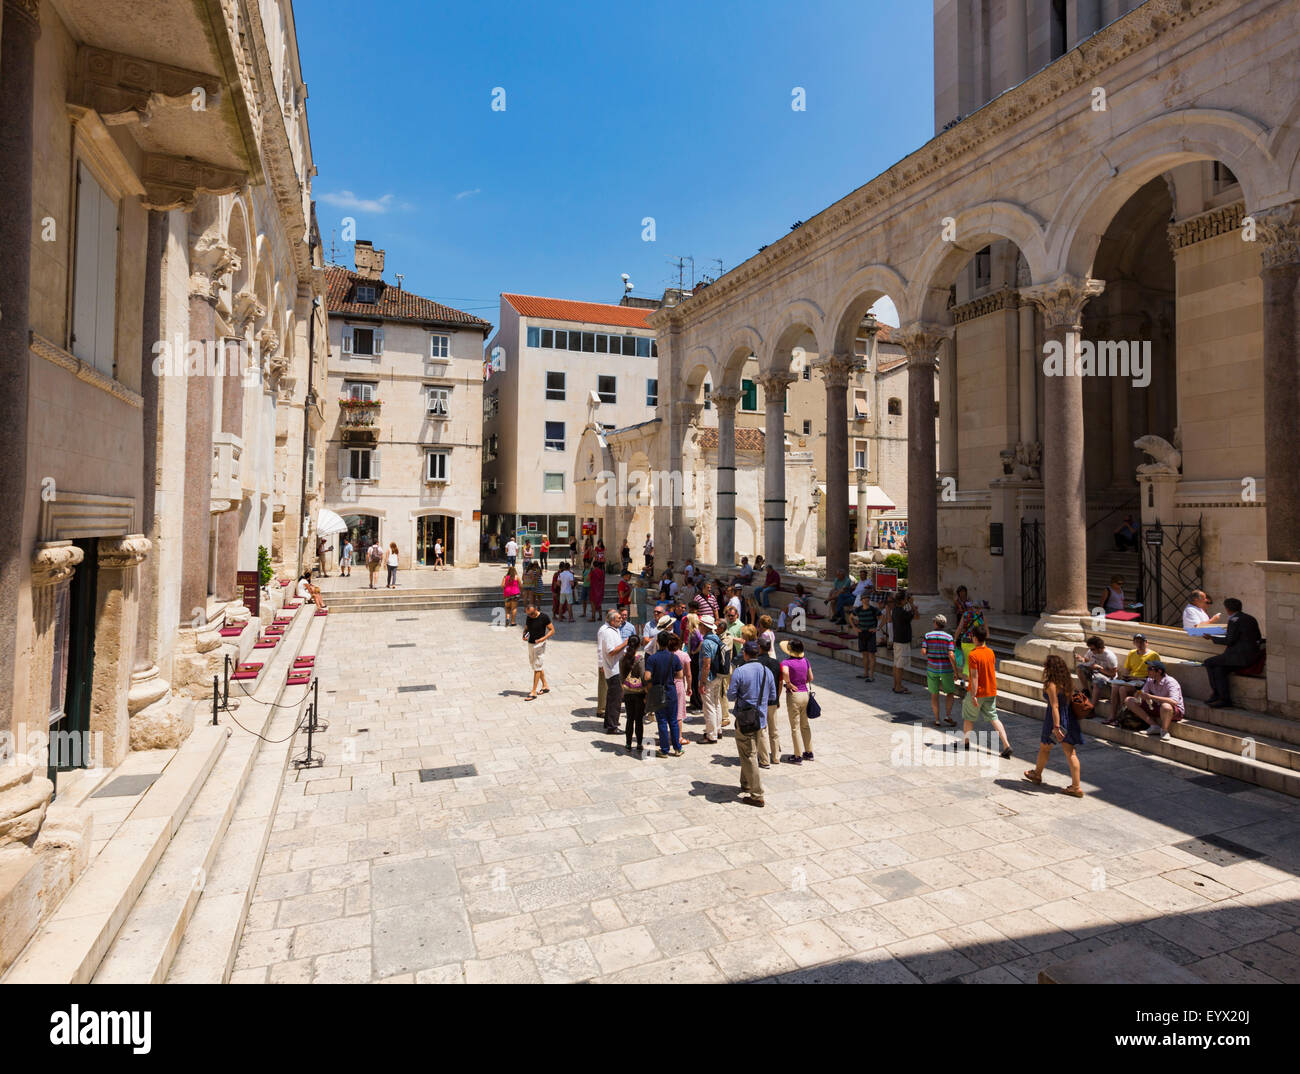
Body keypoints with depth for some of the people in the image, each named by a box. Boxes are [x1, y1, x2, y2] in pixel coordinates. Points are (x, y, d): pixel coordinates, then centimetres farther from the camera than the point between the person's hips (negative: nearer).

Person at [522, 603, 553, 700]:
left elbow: (552, 630, -9)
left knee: (537, 668, -6)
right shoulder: (528, 618, 3)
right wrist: (524, 635, -6)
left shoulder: (544, 617, -13)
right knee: (538, 667, 16)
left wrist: (543, 638, -22)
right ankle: (545, 686, 31)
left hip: (540, 645, -7)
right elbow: (526, 629, 16)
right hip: (530, 644, 7)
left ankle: (533, 693, -3)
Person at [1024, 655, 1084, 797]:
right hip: (1069, 719, 7)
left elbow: (1055, 706, -23)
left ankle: (1037, 774, 34)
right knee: (1071, 753, 6)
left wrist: (1056, 726, -24)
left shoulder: (1051, 685, -18)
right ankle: (1076, 787, 6)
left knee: (1044, 747, 15)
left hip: (1056, 720, -7)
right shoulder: (1066, 682, 5)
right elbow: (1067, 701, 15)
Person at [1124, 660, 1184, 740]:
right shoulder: (1150, 680, -1)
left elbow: (1174, 702, -38)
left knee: (1166, 706, -44)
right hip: (1156, 707, 7)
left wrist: (1151, 697, -40)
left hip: (1174, 711, -7)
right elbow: (1142, 694, 2)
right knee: (1129, 700, -5)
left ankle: (1164, 730, -14)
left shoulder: (1171, 682, -23)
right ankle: (1154, 725, -9)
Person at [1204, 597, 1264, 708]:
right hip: (1253, 655, 9)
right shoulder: (1251, 618, 14)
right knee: (1220, 670, 10)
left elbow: (1229, 641, -14)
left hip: (1241, 656, -9)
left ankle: (1215, 693, 7)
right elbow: (1258, 637, 24)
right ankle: (1225, 699, 7)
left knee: (1208, 663, -2)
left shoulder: (1234, 620, -13)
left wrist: (1212, 638, -1)